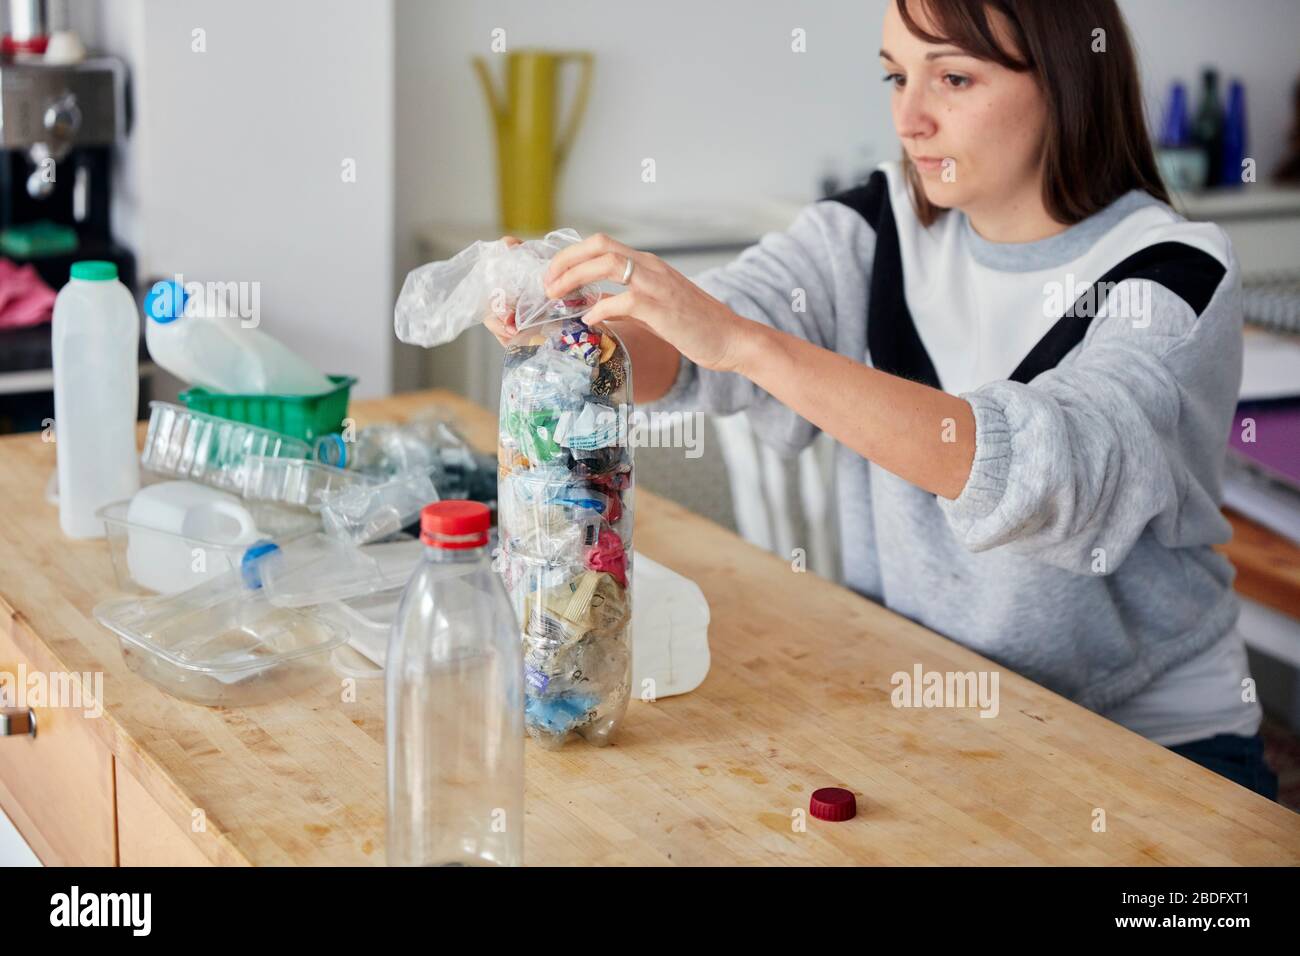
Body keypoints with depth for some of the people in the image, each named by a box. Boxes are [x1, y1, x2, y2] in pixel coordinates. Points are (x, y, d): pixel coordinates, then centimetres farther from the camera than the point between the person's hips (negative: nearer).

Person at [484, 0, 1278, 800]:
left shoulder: (1174, 274, -15)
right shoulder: (879, 230, 2)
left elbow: (1042, 472, -34)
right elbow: (672, 363, -8)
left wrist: (742, 341, -40)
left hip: (1148, 739, -4)